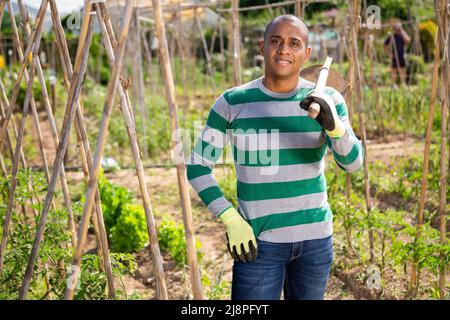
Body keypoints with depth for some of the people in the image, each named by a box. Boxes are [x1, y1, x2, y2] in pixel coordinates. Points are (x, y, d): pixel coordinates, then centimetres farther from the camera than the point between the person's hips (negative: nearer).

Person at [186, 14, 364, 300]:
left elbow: (352, 162, -14)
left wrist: (333, 125, -34)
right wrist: (230, 220, -12)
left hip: (316, 238, 2)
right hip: (258, 241, -2)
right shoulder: (233, 103, -6)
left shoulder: (328, 100, -3)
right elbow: (198, 166, -1)